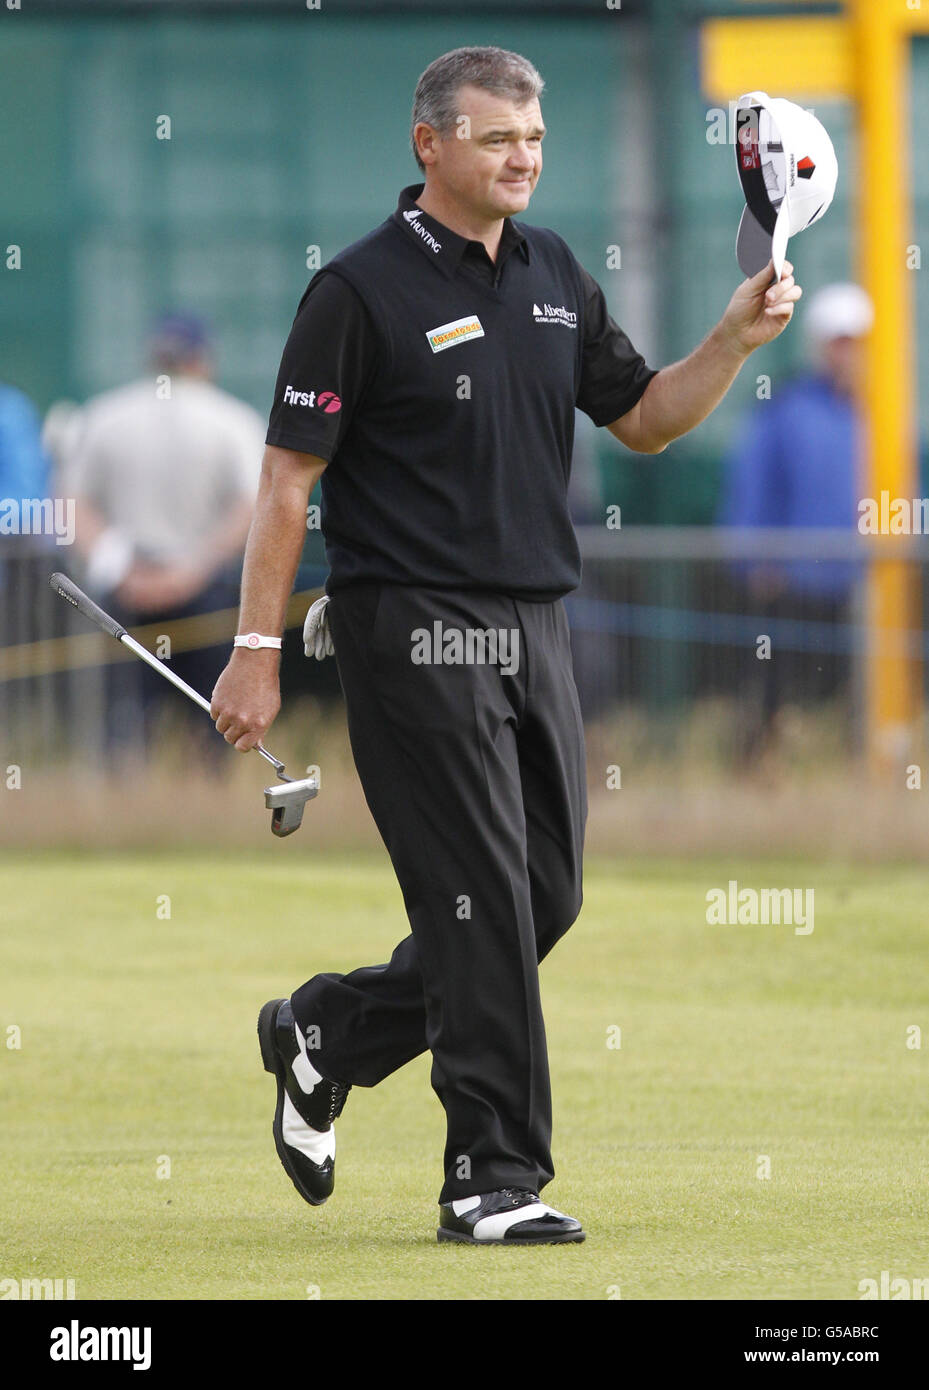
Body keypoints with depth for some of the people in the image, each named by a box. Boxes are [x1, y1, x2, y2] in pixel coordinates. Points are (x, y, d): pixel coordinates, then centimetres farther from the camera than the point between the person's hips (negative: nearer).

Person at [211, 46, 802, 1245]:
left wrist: (734, 341, 2)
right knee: (483, 904, -9)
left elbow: (642, 418, 20)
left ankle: (324, 1035, 27)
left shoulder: (554, 275, 12)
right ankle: (492, 1179, -4)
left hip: (534, 629, 7)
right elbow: (288, 478, -9)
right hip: (414, 635, -7)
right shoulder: (364, 291, -9)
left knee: (546, 898, 9)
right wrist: (256, 653, -13)